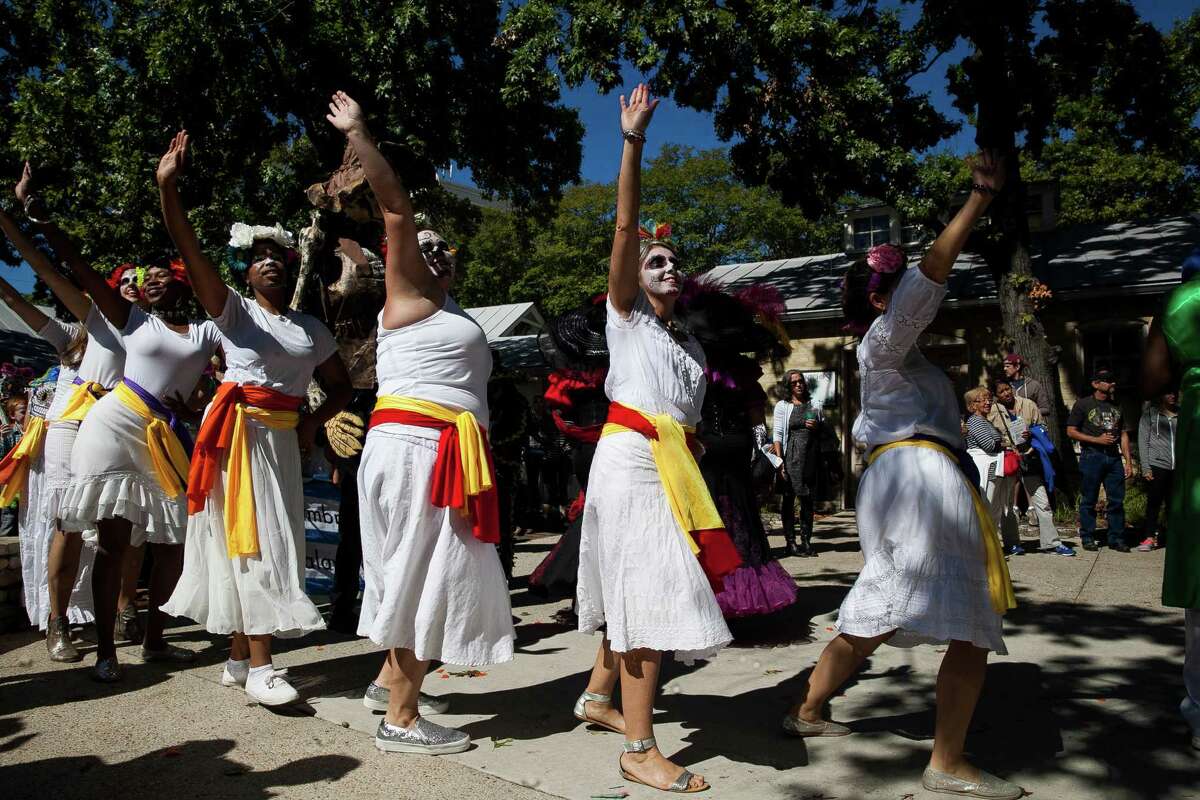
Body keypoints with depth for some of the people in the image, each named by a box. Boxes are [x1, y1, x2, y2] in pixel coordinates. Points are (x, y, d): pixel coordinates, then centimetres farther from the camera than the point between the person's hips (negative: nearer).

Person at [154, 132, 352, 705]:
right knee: (248, 538, -7)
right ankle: (259, 665, -5)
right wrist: (167, 186, -19)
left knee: (272, 540, 5)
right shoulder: (233, 310, 3)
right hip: (237, 430, -4)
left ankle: (239, 658, 17)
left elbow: (341, 386, 19)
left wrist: (313, 422, 1)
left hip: (283, 438, 4)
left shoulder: (313, 329, 13)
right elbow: (189, 251, -9)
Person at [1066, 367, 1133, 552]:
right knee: (1089, 500, 0)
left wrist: (1128, 462, 10)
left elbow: (1123, 435, 16)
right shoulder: (1083, 404, 1)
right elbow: (1071, 431, -3)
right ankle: (1087, 538, 9)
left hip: (1114, 457, 5)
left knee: (1117, 500, 3)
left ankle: (1116, 539, 12)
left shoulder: (1116, 407, 17)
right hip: (1091, 457, -5)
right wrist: (1097, 440, -12)